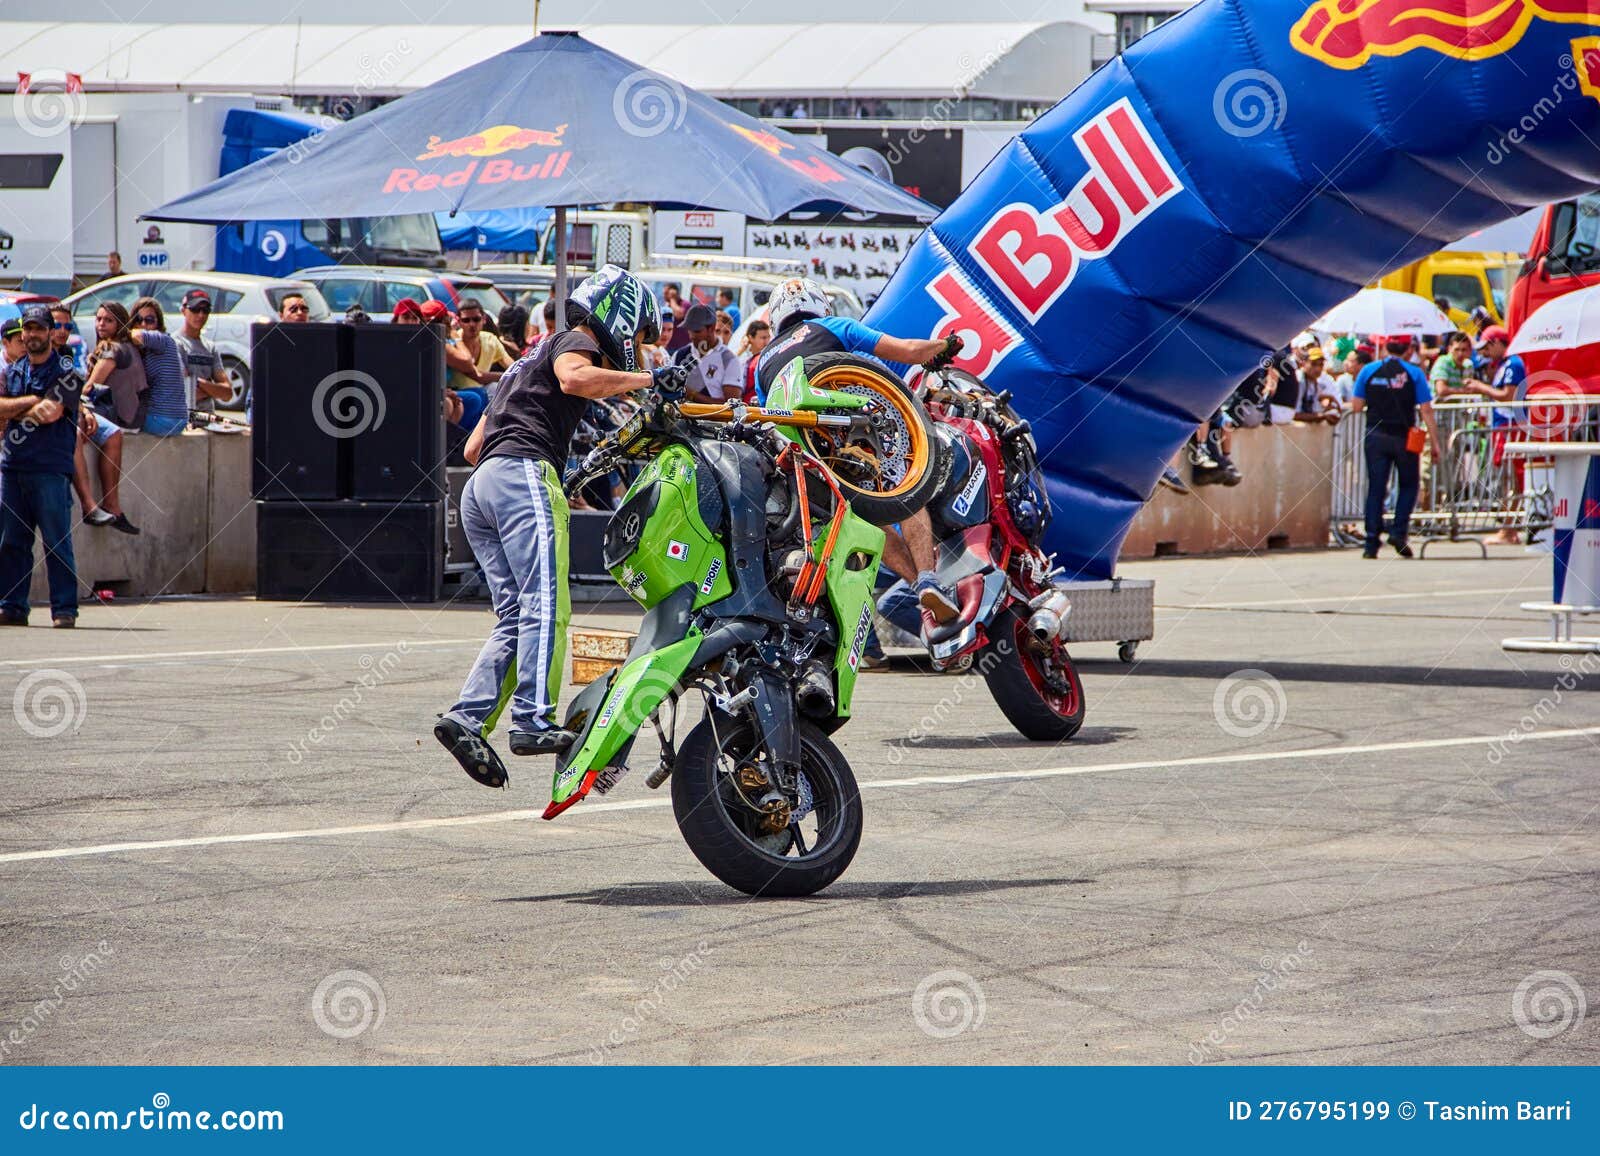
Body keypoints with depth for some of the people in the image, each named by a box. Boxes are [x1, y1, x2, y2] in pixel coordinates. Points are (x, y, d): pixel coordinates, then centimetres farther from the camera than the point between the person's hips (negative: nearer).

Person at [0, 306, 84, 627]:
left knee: (57, 540, -6)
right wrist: (35, 401, -9)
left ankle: (64, 609, -3)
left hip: (51, 468, -5)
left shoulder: (65, 372, 0)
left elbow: (52, 413, -12)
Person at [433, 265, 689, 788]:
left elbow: (473, 447, 33)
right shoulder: (575, 343, 8)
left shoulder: (530, 360, 35)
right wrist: (650, 380, -15)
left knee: (516, 616, 3)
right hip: (524, 475, -9)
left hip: (477, 489, 9)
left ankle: (468, 718, -11)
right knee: (545, 605, -17)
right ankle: (534, 721, -30)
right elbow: (574, 378, -20)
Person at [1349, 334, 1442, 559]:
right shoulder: (1414, 373, -2)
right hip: (1404, 437, -2)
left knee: (1375, 488, 4)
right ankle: (1398, 532, -1)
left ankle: (1371, 543, -2)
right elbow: (1426, 410, -6)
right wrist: (1434, 443, -2)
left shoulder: (1369, 371, 2)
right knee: (1408, 486, 15)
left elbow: (1356, 407, 2)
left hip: (1376, 437, 2)